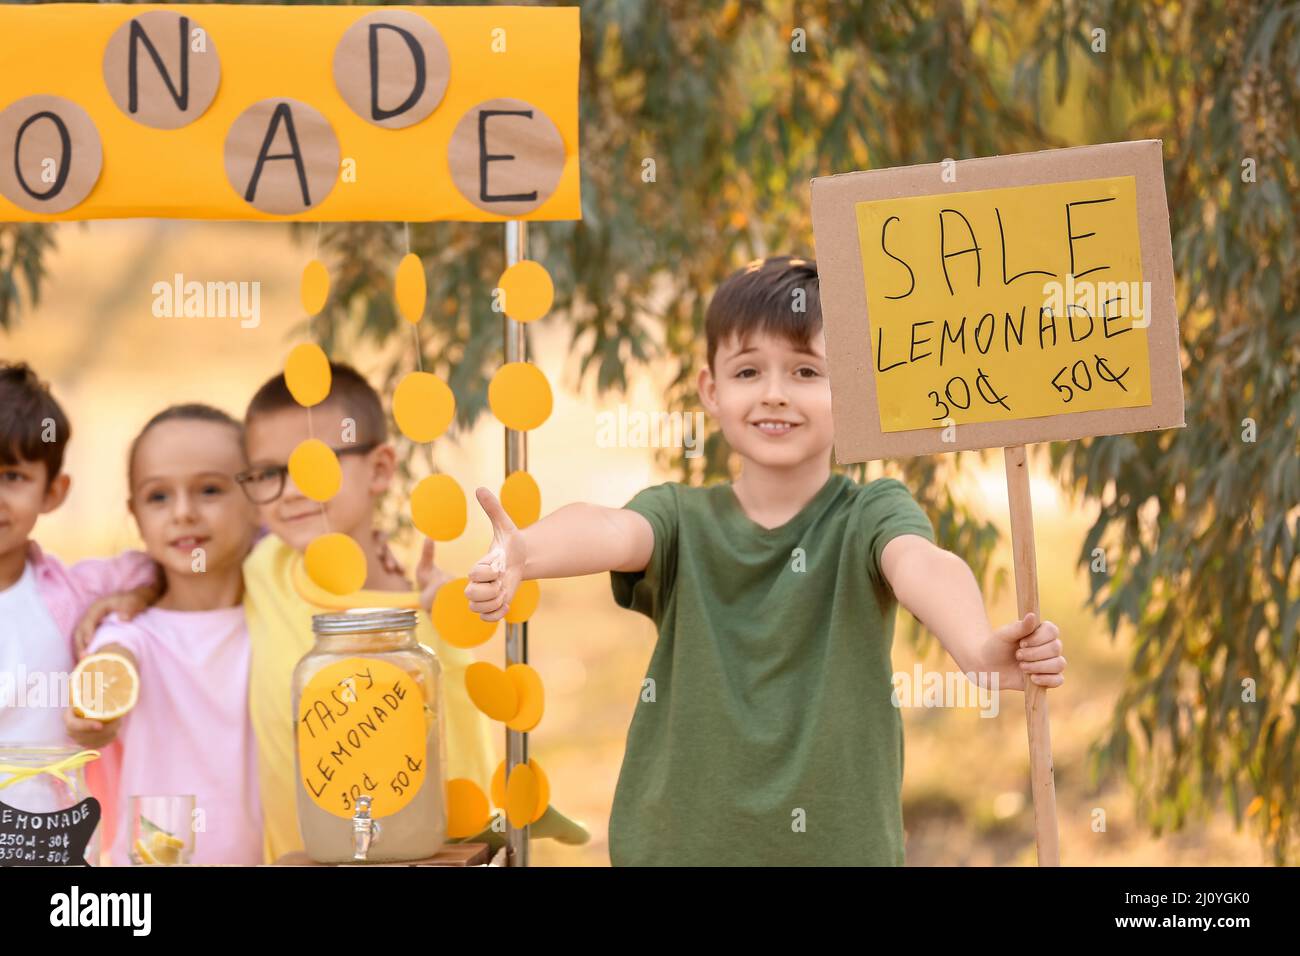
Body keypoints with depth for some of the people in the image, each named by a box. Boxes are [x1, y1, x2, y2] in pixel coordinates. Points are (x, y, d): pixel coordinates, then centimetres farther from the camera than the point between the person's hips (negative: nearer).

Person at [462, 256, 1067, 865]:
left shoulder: (870, 513, -6)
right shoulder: (682, 518, -1)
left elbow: (918, 562, -27)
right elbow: (611, 530, -23)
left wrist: (976, 647, -49)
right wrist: (522, 552, -45)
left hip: (838, 845, -1)